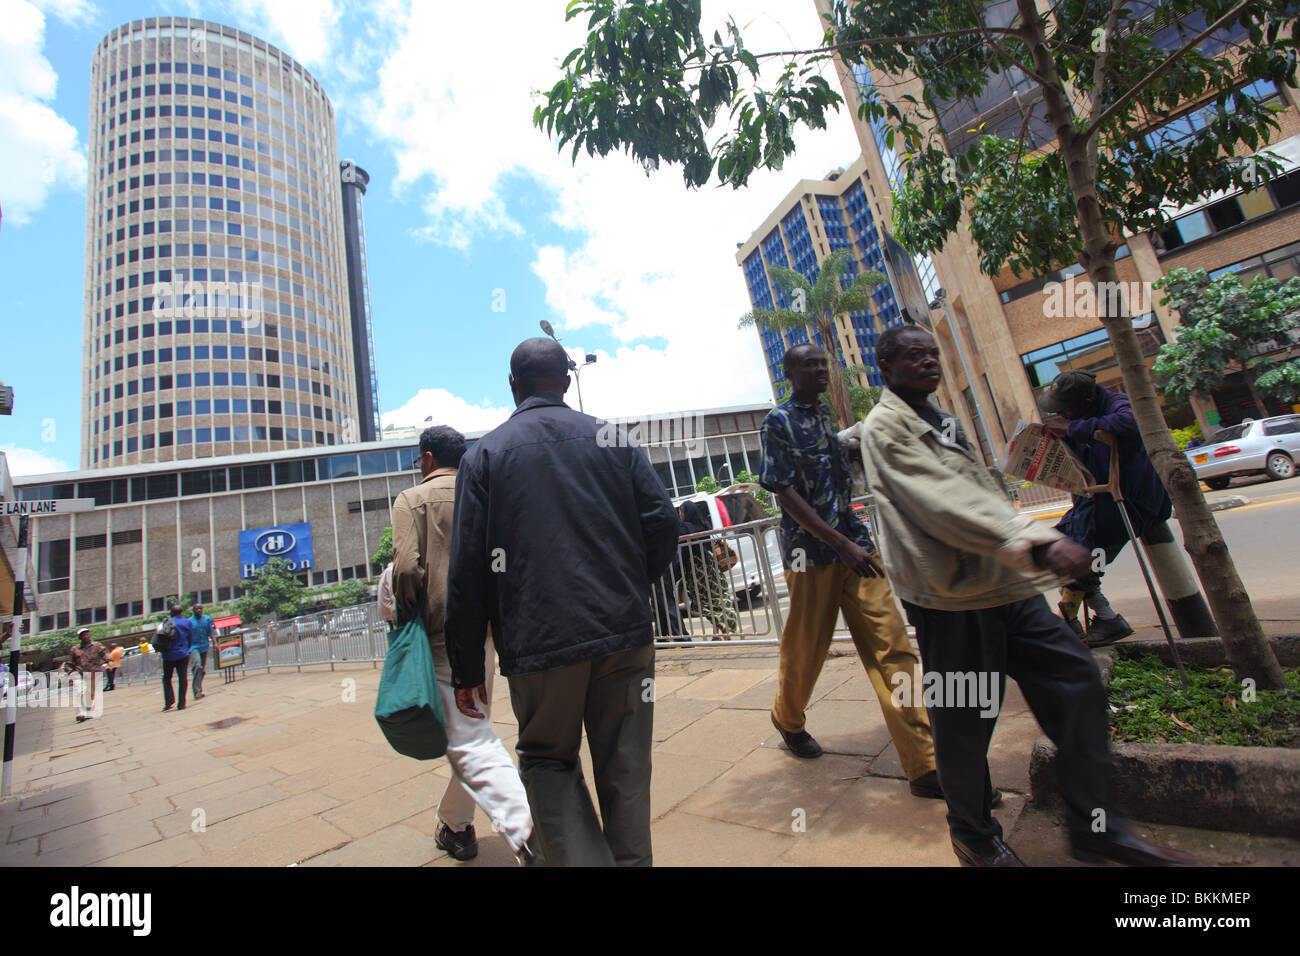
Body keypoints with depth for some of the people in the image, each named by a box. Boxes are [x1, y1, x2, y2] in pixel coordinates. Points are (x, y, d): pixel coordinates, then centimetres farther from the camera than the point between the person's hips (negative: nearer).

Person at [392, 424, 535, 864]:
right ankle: (455, 824, 36)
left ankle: (526, 827, -21)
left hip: (442, 636, -6)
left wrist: (404, 623, -1)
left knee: (469, 739, -8)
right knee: (472, 727, 20)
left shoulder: (412, 499, -3)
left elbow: (407, 569, -16)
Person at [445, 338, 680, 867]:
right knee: (625, 770, 16)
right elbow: (663, 523, 0)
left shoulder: (485, 452, 2)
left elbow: (466, 571, -3)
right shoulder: (614, 438, 6)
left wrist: (468, 669, 3)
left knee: (548, 759, 19)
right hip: (625, 635, 2)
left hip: (539, 645, -1)